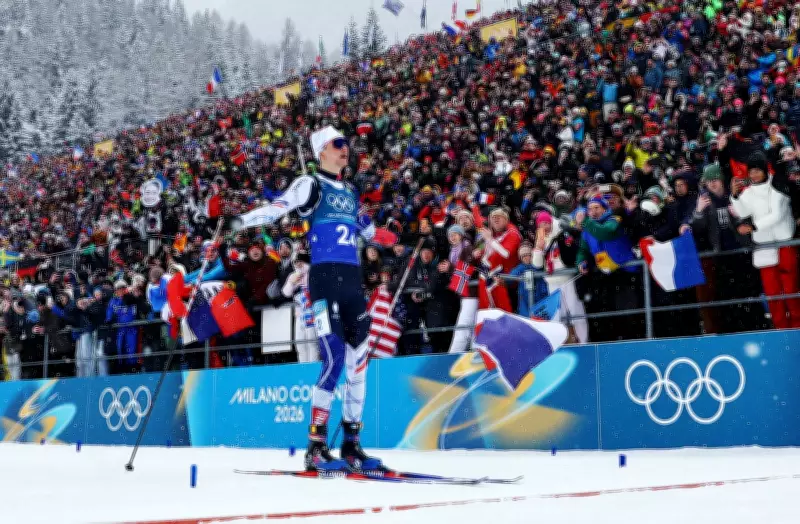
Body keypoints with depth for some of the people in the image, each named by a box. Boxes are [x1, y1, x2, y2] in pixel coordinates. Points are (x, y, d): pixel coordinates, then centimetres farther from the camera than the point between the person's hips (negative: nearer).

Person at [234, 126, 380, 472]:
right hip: (324, 278, -7)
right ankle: (316, 447, -9)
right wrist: (241, 221, -31)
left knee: (358, 360, 6)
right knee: (334, 358, -15)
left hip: (353, 281, 7)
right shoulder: (311, 184, 2)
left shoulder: (351, 193, 22)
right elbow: (279, 207, -14)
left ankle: (351, 444, 15)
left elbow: (365, 228, 38)